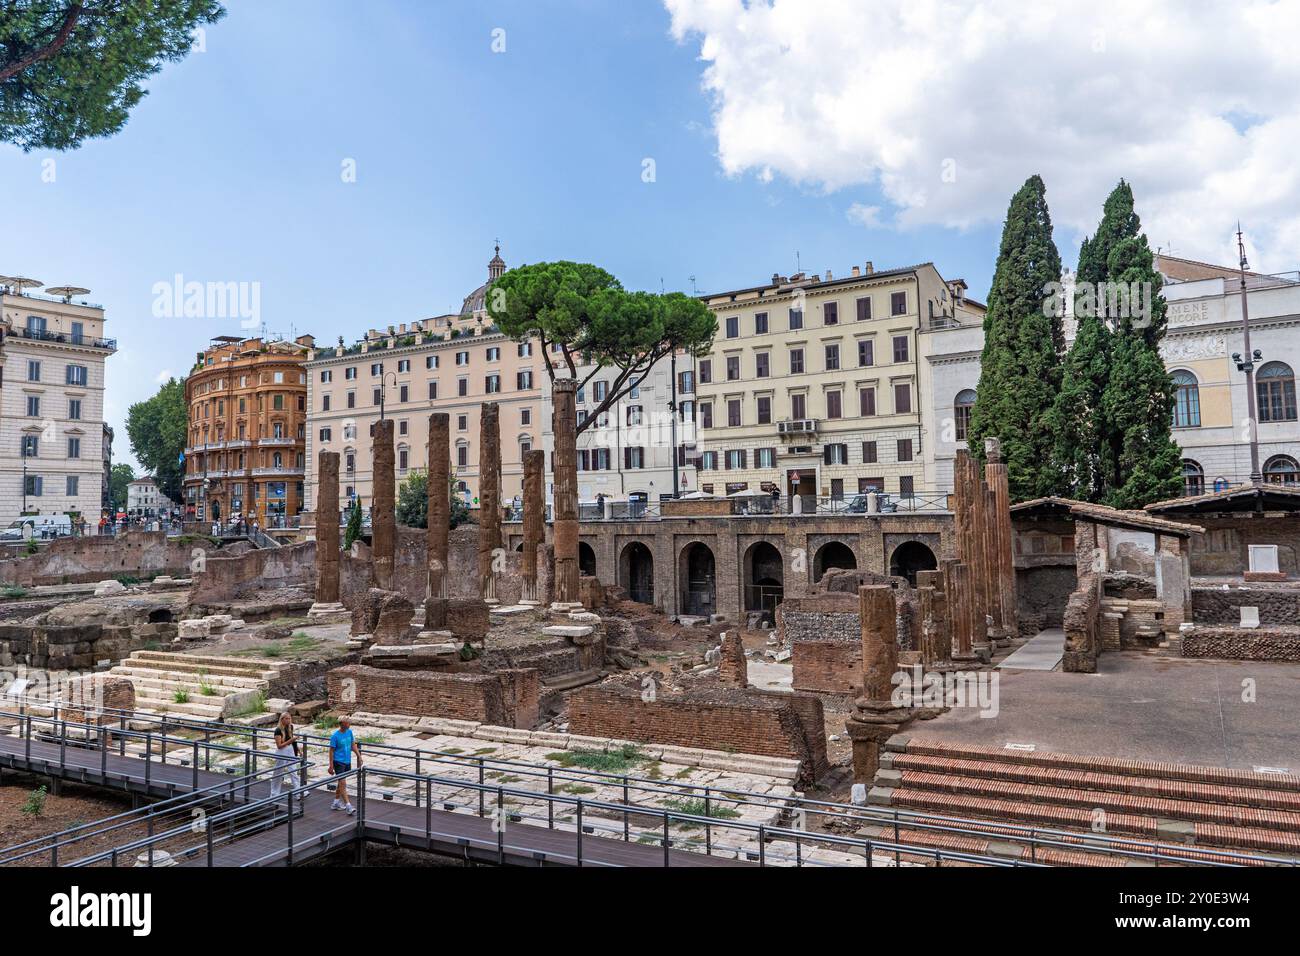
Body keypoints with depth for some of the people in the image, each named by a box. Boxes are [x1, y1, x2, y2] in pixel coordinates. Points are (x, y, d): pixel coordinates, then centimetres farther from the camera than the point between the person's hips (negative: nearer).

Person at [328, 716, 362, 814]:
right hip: (339, 762, -7)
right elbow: (331, 751, -11)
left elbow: (353, 745, 12)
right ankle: (348, 806, -10)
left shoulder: (349, 732, 1)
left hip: (347, 761, 7)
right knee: (343, 783, -9)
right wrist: (331, 766, -11)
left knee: (341, 783, 16)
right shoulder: (335, 736, -16)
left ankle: (336, 802, 29)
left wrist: (359, 756, 8)